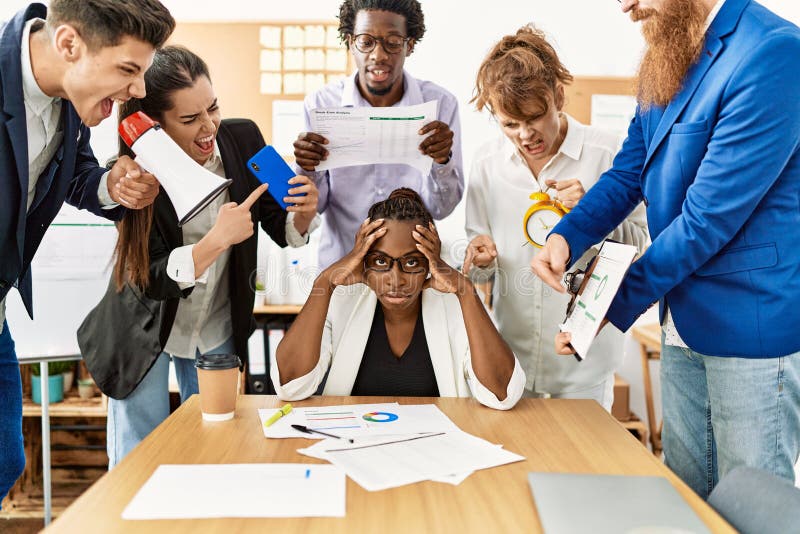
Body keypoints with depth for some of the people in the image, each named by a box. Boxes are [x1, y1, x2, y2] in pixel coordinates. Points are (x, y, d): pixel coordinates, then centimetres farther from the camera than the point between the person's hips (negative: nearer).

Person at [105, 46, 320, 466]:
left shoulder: (243, 139, -14)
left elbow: (280, 228, -4)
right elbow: (151, 280, -24)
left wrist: (303, 214, -27)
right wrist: (217, 240, -38)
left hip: (219, 329, 3)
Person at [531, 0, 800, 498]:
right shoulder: (666, 63, 8)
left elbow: (710, 215, -22)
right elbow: (628, 174, 9)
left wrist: (614, 307, -15)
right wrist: (566, 237, -10)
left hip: (753, 322, -8)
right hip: (684, 324, 8)